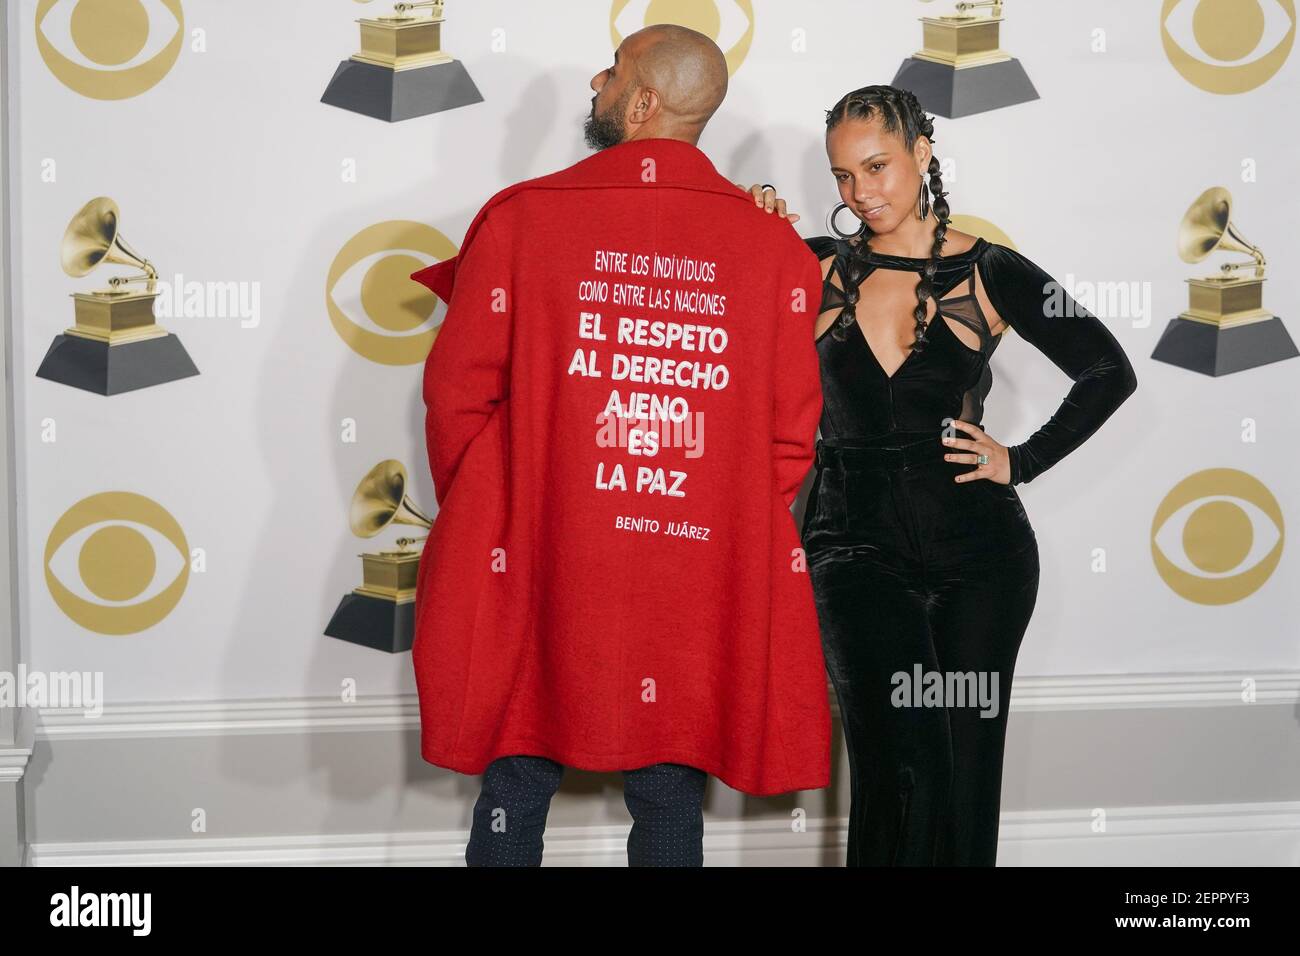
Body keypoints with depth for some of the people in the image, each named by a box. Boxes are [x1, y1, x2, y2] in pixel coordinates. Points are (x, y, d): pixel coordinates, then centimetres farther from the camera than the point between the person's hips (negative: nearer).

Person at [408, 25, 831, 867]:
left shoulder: (521, 216, -7)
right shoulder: (777, 246, -2)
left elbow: (458, 394, -2)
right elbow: (791, 434, 1)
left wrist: (479, 522, 14)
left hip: (536, 575, -1)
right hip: (700, 592, 1)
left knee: (515, 801, 12)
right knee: (671, 807, 13)